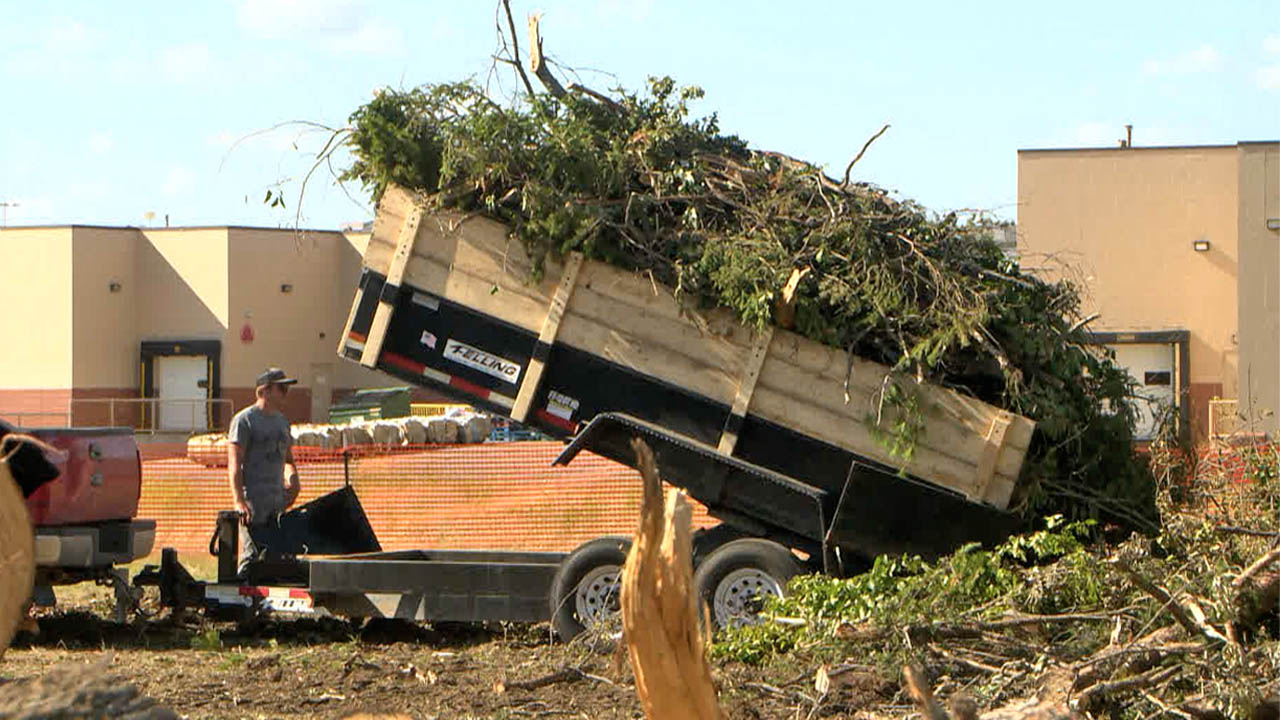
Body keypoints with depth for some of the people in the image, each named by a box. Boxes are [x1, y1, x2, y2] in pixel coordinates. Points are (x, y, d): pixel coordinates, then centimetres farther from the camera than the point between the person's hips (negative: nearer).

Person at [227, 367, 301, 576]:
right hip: (254, 502, -8)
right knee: (253, 553, -12)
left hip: (278, 503, 8)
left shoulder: (282, 421, 19)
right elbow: (234, 464, -12)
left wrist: (293, 478, 7)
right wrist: (239, 501, -22)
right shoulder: (244, 420, -5)